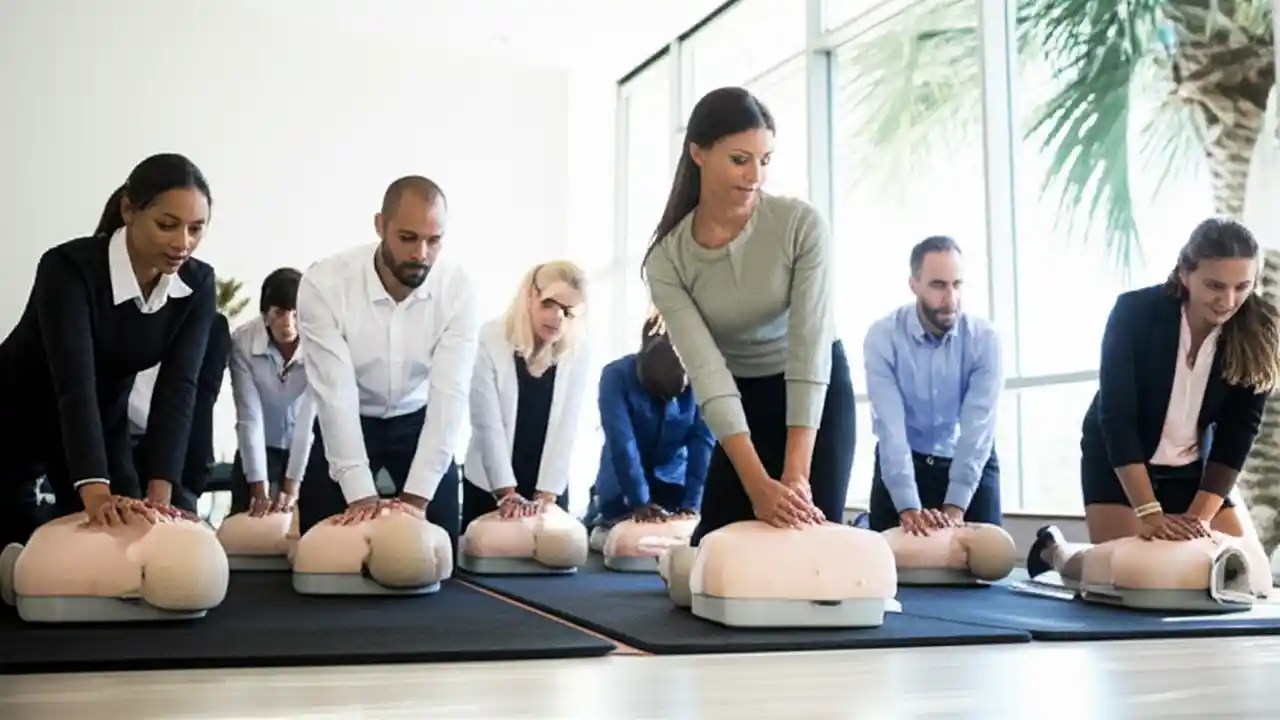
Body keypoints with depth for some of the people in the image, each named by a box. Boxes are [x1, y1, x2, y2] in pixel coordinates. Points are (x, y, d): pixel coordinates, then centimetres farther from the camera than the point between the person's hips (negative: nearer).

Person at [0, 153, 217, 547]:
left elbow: (178, 388, -23)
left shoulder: (198, 284, -16)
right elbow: (74, 382, -40)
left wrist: (158, 496, -34)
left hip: (103, 425, 4)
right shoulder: (69, 267, -30)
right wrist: (96, 495, -51)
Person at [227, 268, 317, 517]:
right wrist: (259, 486, -26)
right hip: (259, 450, 1)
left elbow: (309, 418, -27)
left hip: (306, 453, -1)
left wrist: (292, 485, -31)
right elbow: (249, 416, -24)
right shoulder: (242, 341, -22)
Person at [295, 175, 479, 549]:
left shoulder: (458, 289, -23)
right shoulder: (324, 284, -28)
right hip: (346, 424, -1)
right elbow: (335, 393, -29)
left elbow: (449, 393, -26)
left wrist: (416, 496, -32)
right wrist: (360, 493, -34)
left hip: (420, 422, 1)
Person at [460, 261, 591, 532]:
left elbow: (567, 427, -8)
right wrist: (507, 493, -18)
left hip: (550, 487, 2)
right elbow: (487, 422, -15)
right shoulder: (490, 339, -13)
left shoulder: (577, 352, -6)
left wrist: (546, 494, -15)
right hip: (490, 485, -2)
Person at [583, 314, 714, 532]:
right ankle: (598, 527, 30)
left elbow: (704, 441, -20)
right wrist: (640, 502, -35)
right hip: (622, 487, -2)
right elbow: (622, 443, -28)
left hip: (674, 483, 2)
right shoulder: (616, 376, -22)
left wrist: (692, 504, -28)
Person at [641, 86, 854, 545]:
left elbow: (809, 351, -28)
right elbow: (707, 373, -25)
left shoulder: (801, 225, -23)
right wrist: (758, 484, -35)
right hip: (742, 402, 2)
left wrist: (796, 476, -35)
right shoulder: (667, 259, -18)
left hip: (817, 394, -2)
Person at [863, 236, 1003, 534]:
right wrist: (907, 507, -36)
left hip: (972, 464, 1)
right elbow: (890, 425, -27)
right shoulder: (882, 337, -20)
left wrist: (955, 506, -35)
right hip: (901, 464, 0)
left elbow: (978, 424, -25)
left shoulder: (984, 338, -18)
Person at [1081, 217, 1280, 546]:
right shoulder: (1135, 312, -24)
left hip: (1193, 470, 4)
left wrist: (1201, 515, -23)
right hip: (1118, 465, -3)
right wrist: (1149, 514, -31)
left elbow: (1238, 432, -13)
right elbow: (1116, 415, -26)